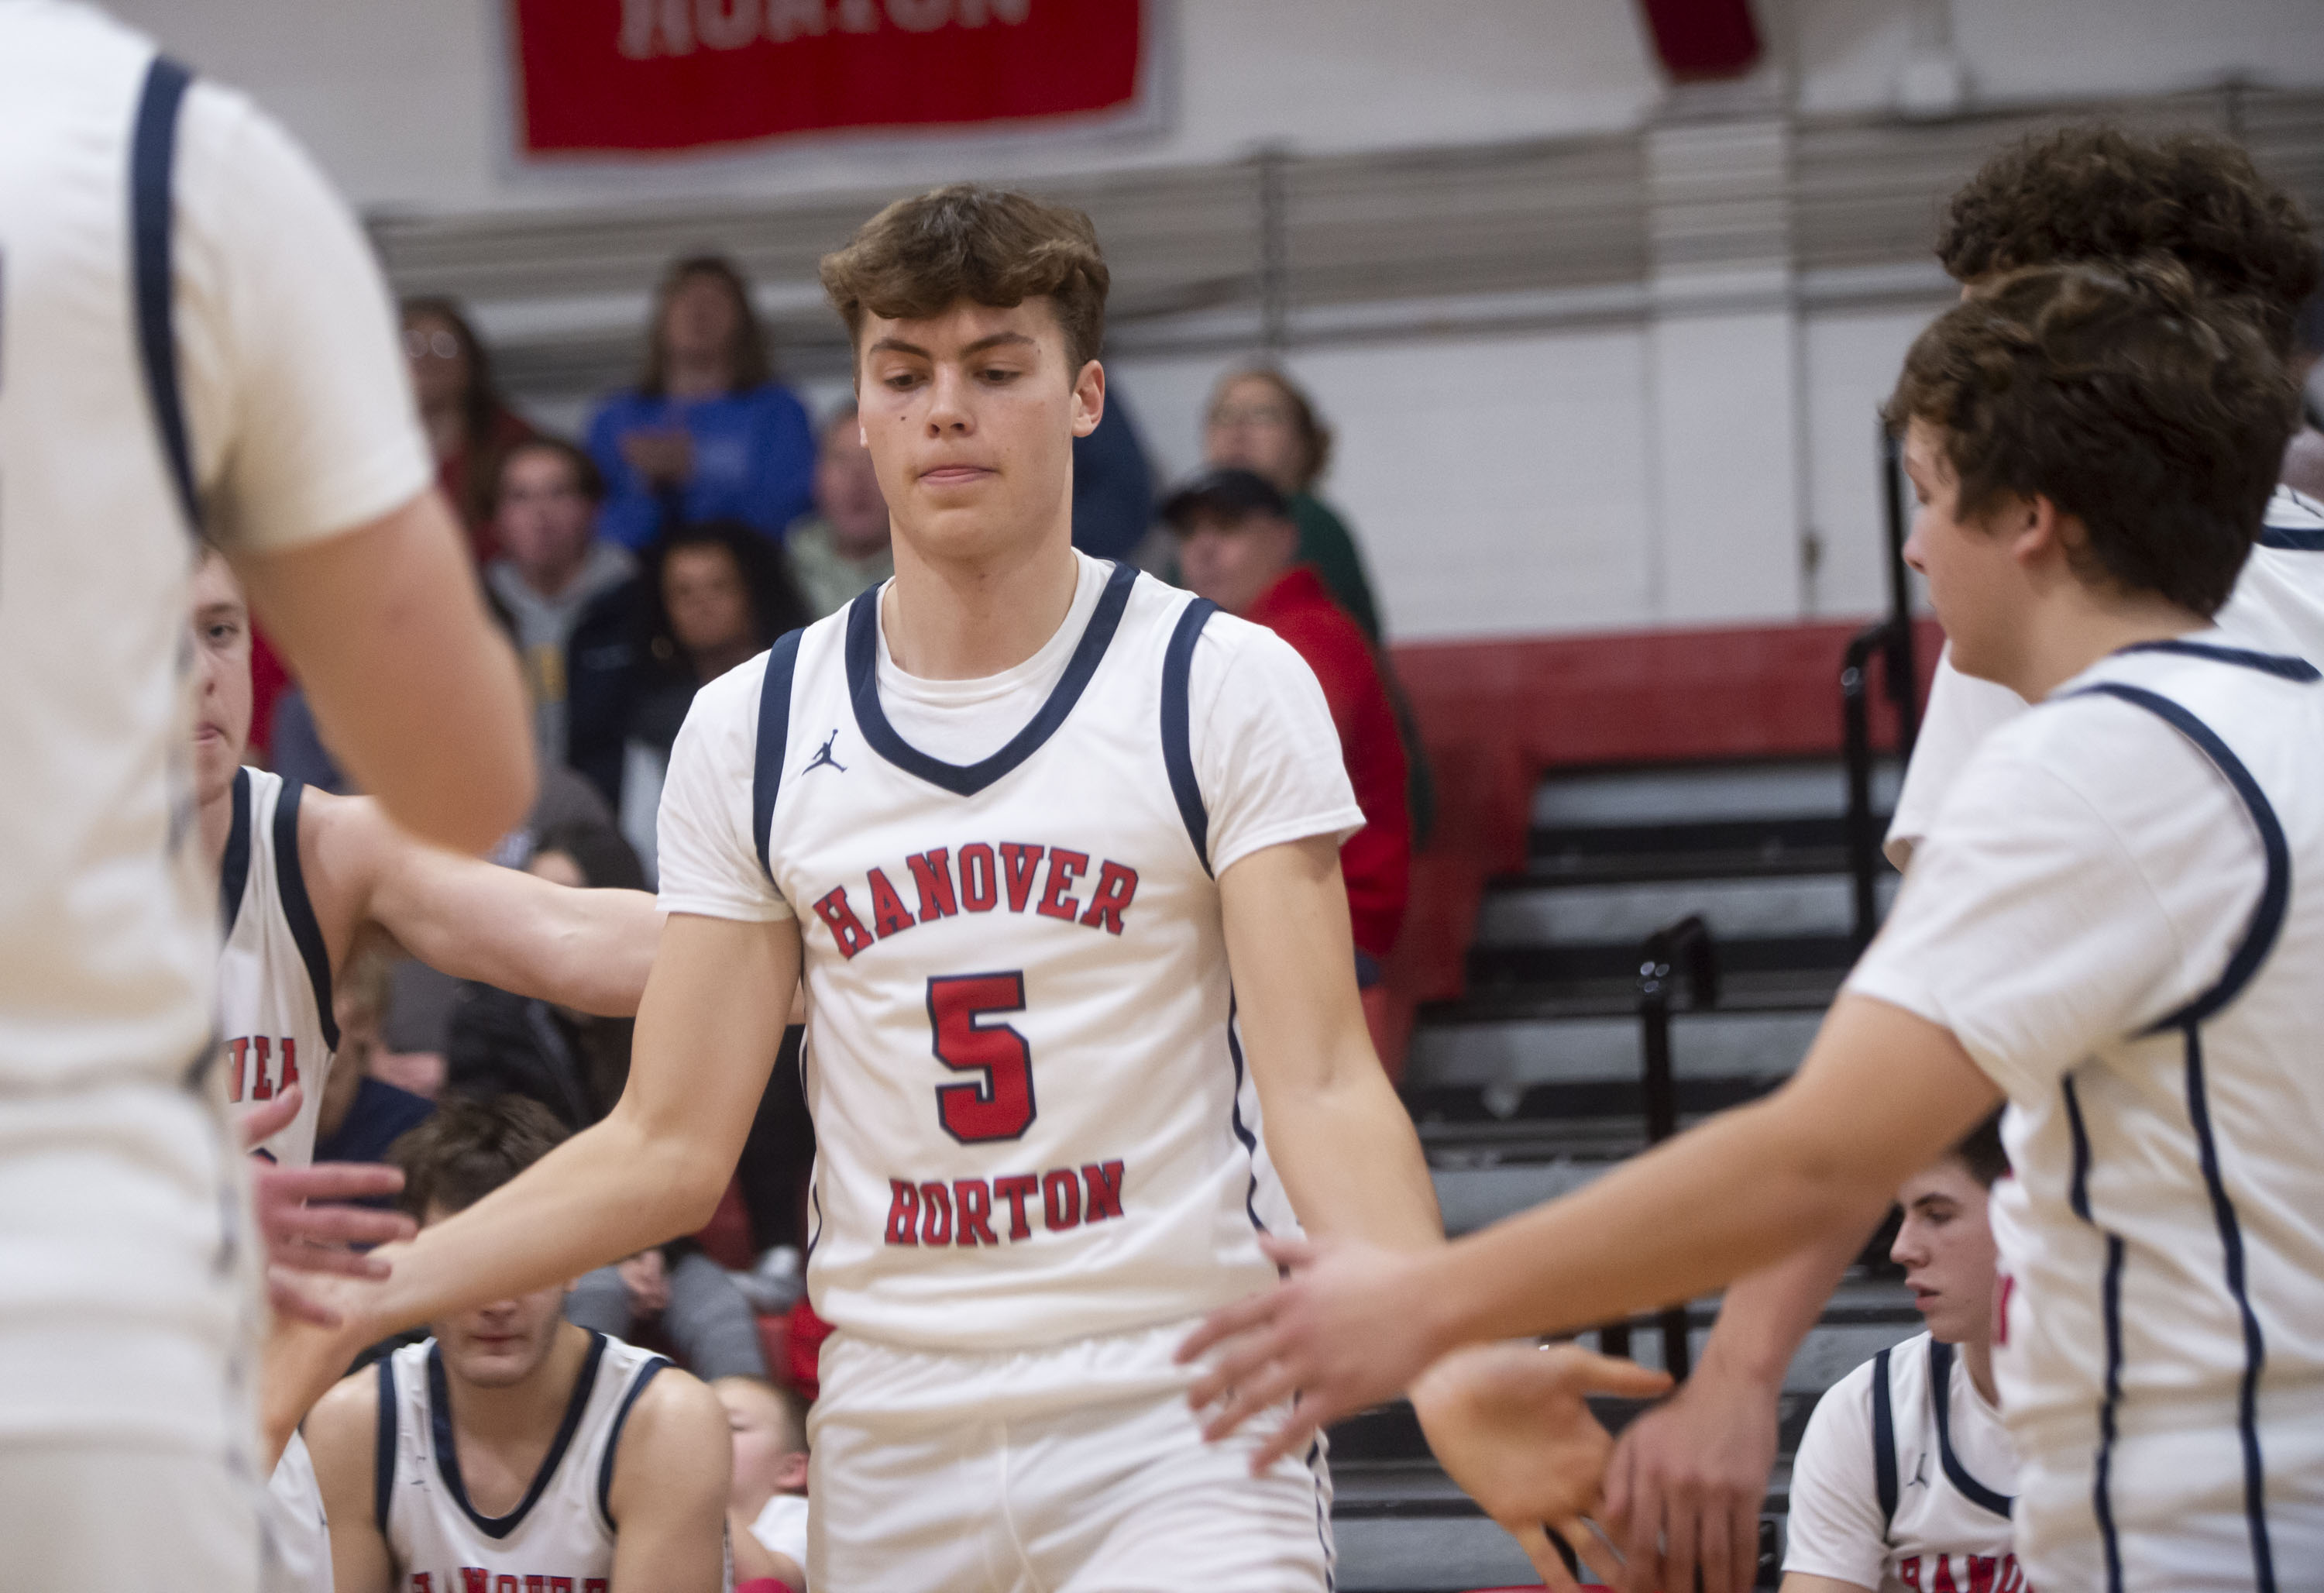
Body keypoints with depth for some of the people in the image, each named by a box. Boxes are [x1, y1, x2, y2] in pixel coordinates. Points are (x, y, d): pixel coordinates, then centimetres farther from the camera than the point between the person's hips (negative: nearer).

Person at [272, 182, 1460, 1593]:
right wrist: (375, 1289, -5)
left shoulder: (1226, 685, 0)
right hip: (889, 1446, 4)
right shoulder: (754, 731, 9)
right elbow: (672, 1148, 9)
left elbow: (1322, 1088, -7)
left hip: (1177, 1429, -3)